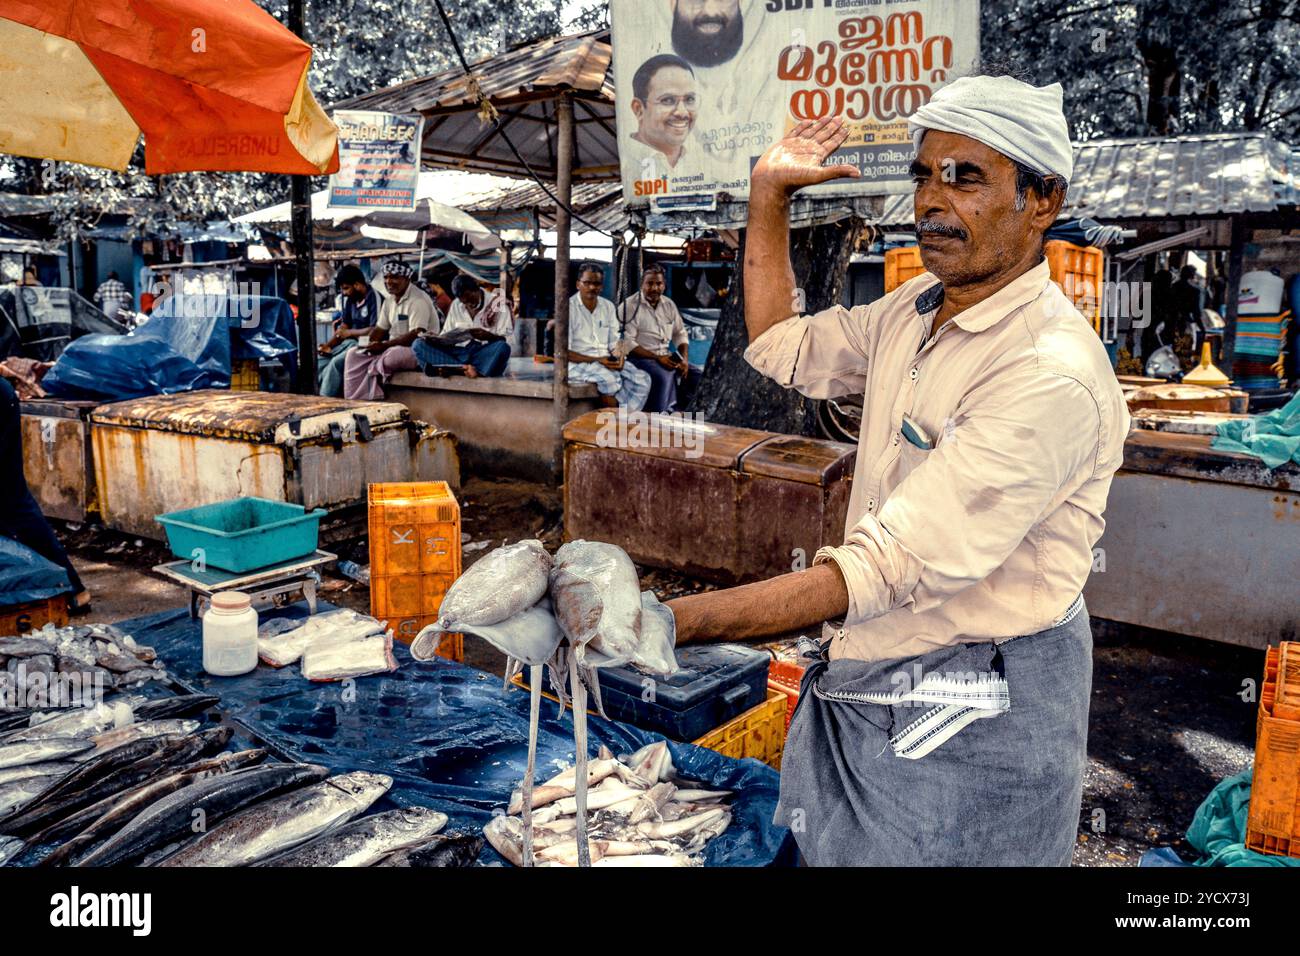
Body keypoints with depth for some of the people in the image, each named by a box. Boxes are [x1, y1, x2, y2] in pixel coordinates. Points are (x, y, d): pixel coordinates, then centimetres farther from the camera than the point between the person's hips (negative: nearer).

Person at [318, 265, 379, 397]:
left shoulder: (374, 298, -14)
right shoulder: (350, 300, 12)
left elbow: (375, 330, -21)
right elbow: (343, 326, 17)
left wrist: (349, 333, -9)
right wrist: (328, 345, 2)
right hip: (350, 343, 9)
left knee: (336, 362, -26)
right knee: (319, 360, -4)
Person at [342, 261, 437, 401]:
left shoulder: (418, 300, -16)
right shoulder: (389, 300, 12)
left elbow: (415, 336, -25)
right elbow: (379, 329, 16)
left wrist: (384, 345, -23)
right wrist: (371, 345, -7)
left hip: (420, 352, -9)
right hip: (394, 347, 9)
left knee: (392, 357, -39)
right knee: (353, 355, -1)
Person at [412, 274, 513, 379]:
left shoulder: (497, 304, 1)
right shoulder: (456, 306, 14)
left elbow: (506, 340, -5)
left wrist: (488, 336, -25)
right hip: (459, 353, 4)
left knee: (502, 348, -38)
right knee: (418, 344, -16)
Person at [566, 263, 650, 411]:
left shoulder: (608, 306, 11)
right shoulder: (569, 308, -7)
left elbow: (614, 342, 14)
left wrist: (618, 357, -11)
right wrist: (596, 360, -20)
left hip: (606, 361, 6)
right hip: (578, 363, -6)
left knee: (642, 379, -18)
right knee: (610, 378, -35)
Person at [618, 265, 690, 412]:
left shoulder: (669, 304, 11)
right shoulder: (630, 306, -9)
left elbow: (680, 334, 17)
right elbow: (627, 342, -16)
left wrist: (684, 359, -3)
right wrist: (657, 357, -21)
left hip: (666, 357, 7)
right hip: (640, 357, -7)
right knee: (664, 376, -33)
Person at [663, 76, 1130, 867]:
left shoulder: (1053, 375, -25)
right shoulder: (915, 311, 3)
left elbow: (886, 569, -31)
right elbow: (782, 349, 17)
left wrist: (667, 622, -37)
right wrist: (770, 194, 9)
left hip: (972, 719, -8)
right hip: (856, 684, 8)